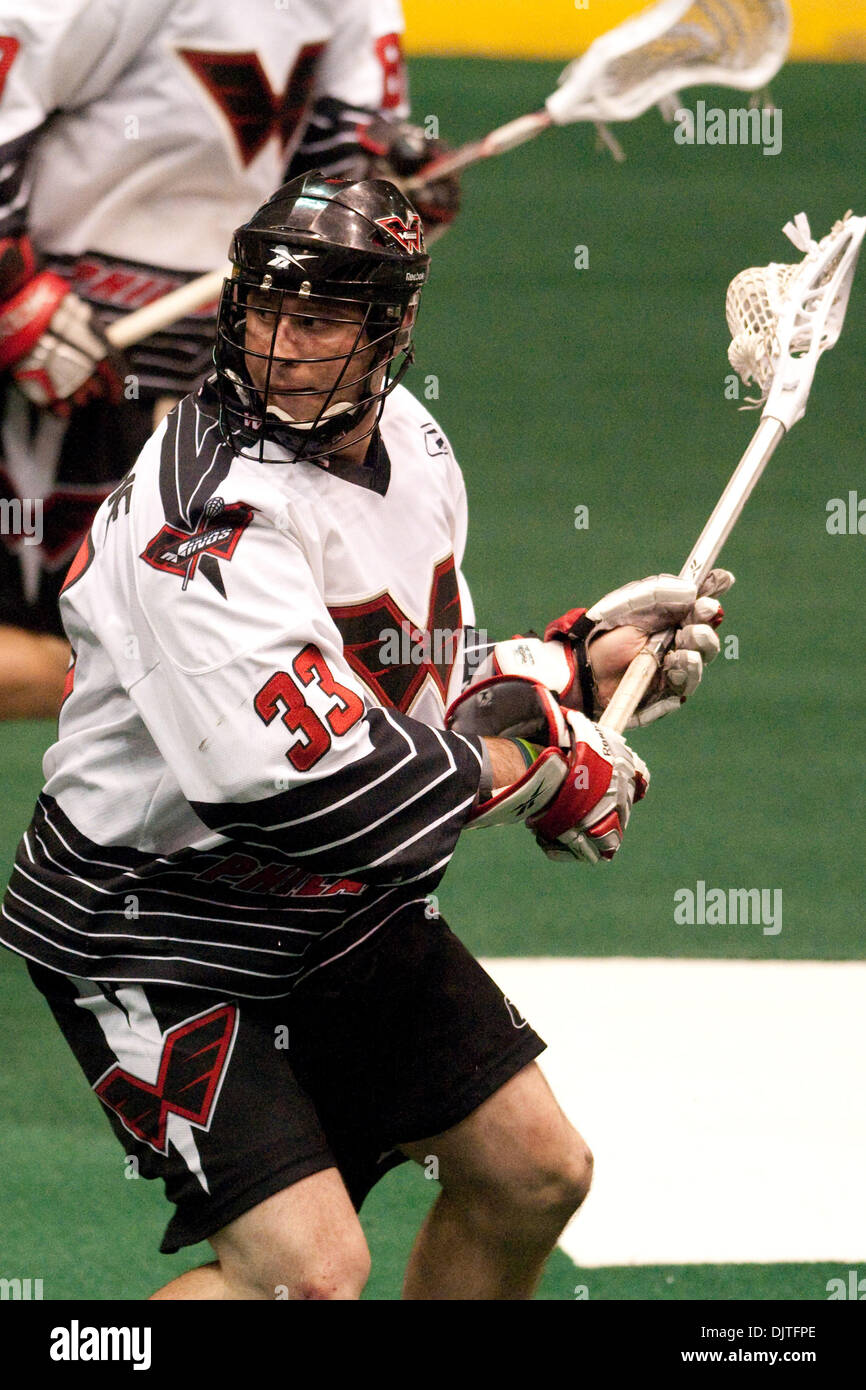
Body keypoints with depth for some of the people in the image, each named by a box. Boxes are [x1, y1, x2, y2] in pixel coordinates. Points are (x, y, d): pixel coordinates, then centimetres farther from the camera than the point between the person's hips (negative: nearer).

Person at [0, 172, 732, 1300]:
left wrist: (583, 660, 4)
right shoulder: (213, 502, -27)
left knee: (534, 1173, 14)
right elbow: (297, 777, -35)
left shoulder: (411, 447, 3)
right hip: (163, 936, -9)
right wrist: (536, 768, -23)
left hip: (348, 912, 9)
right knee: (309, 1271, -20)